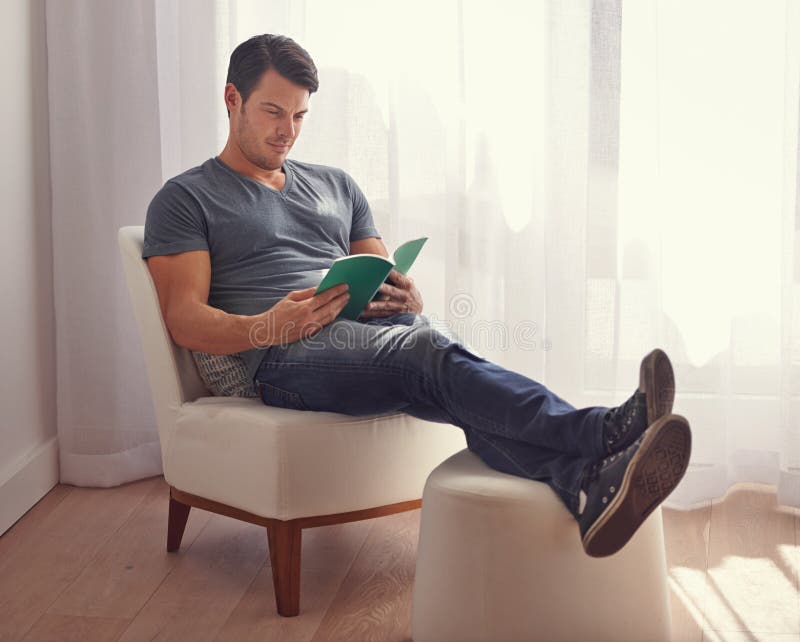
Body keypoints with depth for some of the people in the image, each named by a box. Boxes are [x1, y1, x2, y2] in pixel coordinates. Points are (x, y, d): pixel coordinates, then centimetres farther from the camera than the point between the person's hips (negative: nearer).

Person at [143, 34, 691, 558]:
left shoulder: (335, 185, 29)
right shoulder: (186, 199, 13)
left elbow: (393, 282, 25)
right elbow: (185, 319, 1)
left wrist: (408, 299, -2)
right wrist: (265, 327, -20)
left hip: (377, 329, 5)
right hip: (287, 356, -4)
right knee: (426, 350, -36)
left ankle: (587, 485, -61)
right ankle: (602, 436, -56)